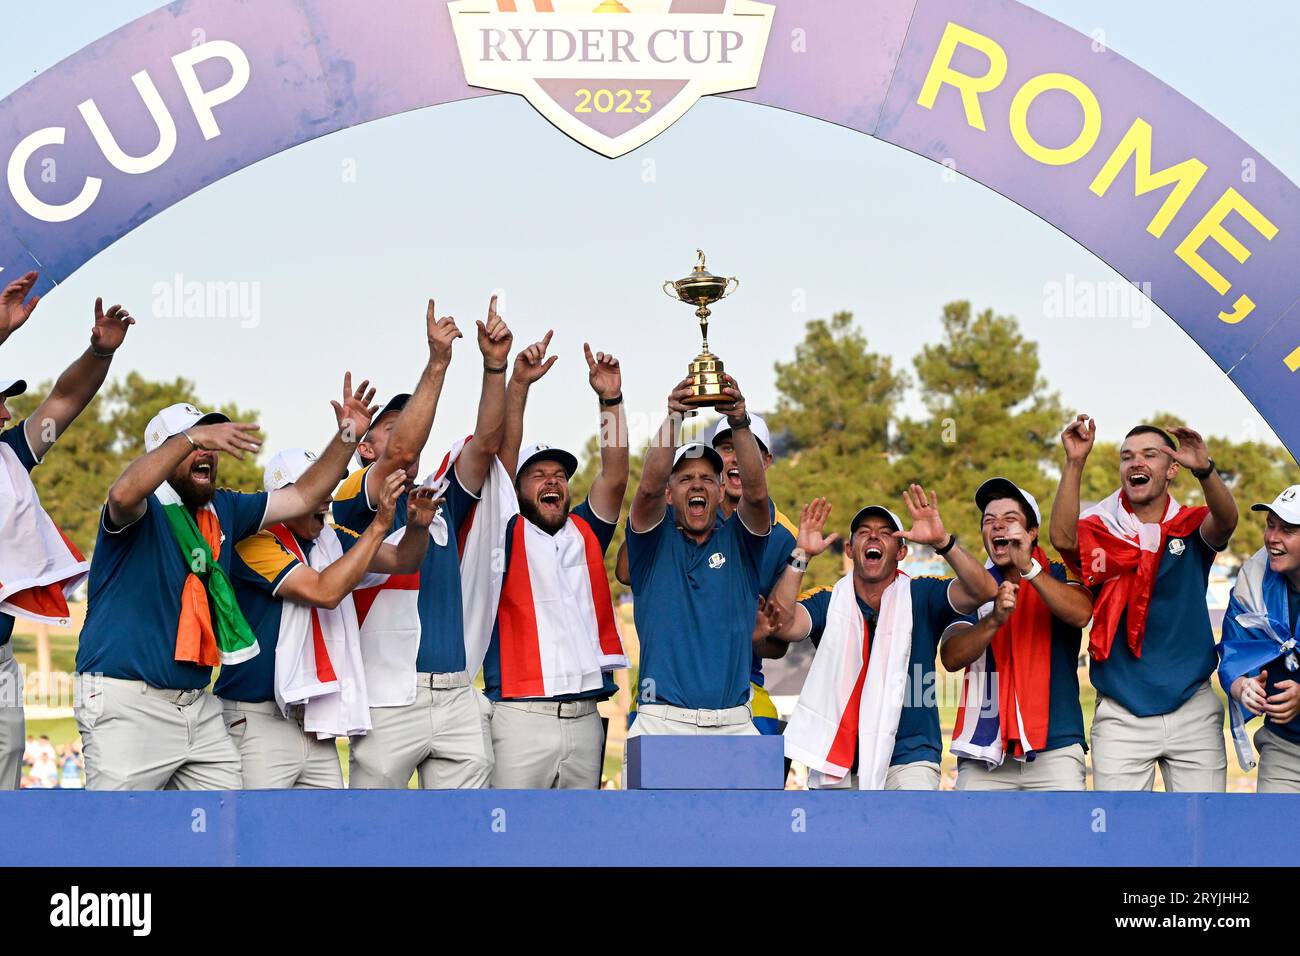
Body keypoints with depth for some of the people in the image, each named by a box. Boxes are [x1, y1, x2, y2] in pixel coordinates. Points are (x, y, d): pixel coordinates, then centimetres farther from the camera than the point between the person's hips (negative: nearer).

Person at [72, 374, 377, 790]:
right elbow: (124, 494, -33)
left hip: (198, 704, 8)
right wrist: (192, 437, -38)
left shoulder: (223, 510, 14)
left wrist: (347, 436, 6)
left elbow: (302, 496, 18)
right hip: (128, 703, -7)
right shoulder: (144, 509, -8)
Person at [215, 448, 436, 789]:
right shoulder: (255, 542, -11)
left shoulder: (332, 540, 10)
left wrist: (417, 526, -9)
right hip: (260, 721, -7)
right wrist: (379, 523, -20)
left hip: (318, 724, 7)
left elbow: (403, 561, 14)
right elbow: (324, 591, -20)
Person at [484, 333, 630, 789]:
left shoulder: (586, 533, 16)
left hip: (585, 717, 5)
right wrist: (518, 385, -12)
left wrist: (610, 399, -1)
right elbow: (502, 457, -5)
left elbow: (615, 477, 6)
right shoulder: (508, 535, 5)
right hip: (522, 714, -4)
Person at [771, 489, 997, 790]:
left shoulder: (921, 597, 3)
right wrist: (800, 556, -19)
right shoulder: (828, 603, 6)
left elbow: (983, 592, -13)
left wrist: (942, 541, -26)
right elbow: (782, 625, -12)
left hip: (908, 762, -2)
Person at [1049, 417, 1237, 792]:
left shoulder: (1191, 528, 5)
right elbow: (1062, 538, -20)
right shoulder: (1101, 531, 3)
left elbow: (1225, 521, -19)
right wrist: (1074, 463, -31)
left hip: (1193, 710, 1)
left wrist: (1204, 470, -40)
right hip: (1121, 715, -1)